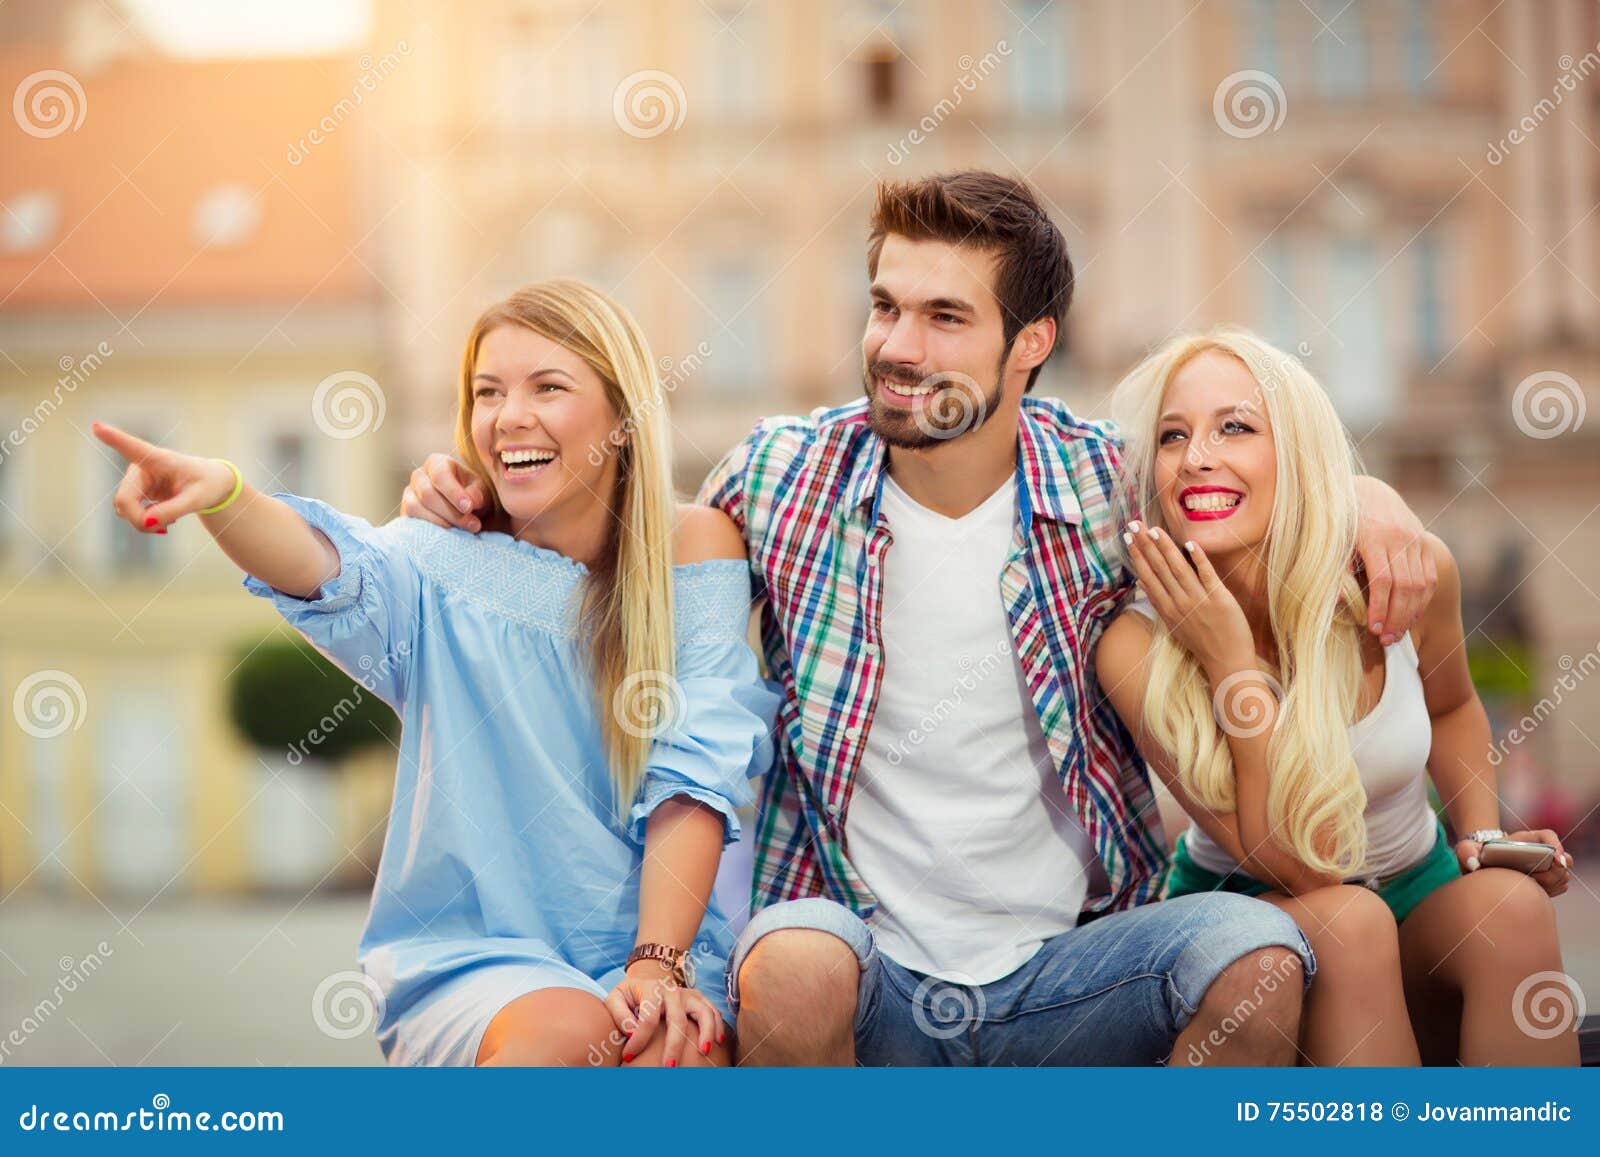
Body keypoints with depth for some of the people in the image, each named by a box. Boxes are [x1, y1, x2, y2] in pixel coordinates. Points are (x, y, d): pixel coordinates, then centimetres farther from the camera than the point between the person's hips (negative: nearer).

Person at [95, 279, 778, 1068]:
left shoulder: (692, 549, 1)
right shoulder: (448, 560, 1)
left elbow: (691, 774, -7)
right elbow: (336, 572, -22)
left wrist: (658, 965, -18)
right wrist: (222, 497, -44)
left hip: (657, 942, 0)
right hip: (470, 961, 1)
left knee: (674, 1053, -32)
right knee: (563, 1031, -31)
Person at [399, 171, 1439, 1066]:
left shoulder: (1103, 483, -2)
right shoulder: (781, 474, -2)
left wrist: (1369, 497, -5)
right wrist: (472, 499, 1)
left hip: (1067, 967, 1)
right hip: (874, 972, -1)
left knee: (1257, 952, -26)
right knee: (794, 957, -36)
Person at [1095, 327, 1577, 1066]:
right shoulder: (1137, 648, -22)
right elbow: (1299, 865, -25)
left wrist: (1485, 839, -4)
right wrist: (1231, 663, -31)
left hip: (1419, 895, 3)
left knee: (1506, 904, -29)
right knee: (1346, 922, -34)